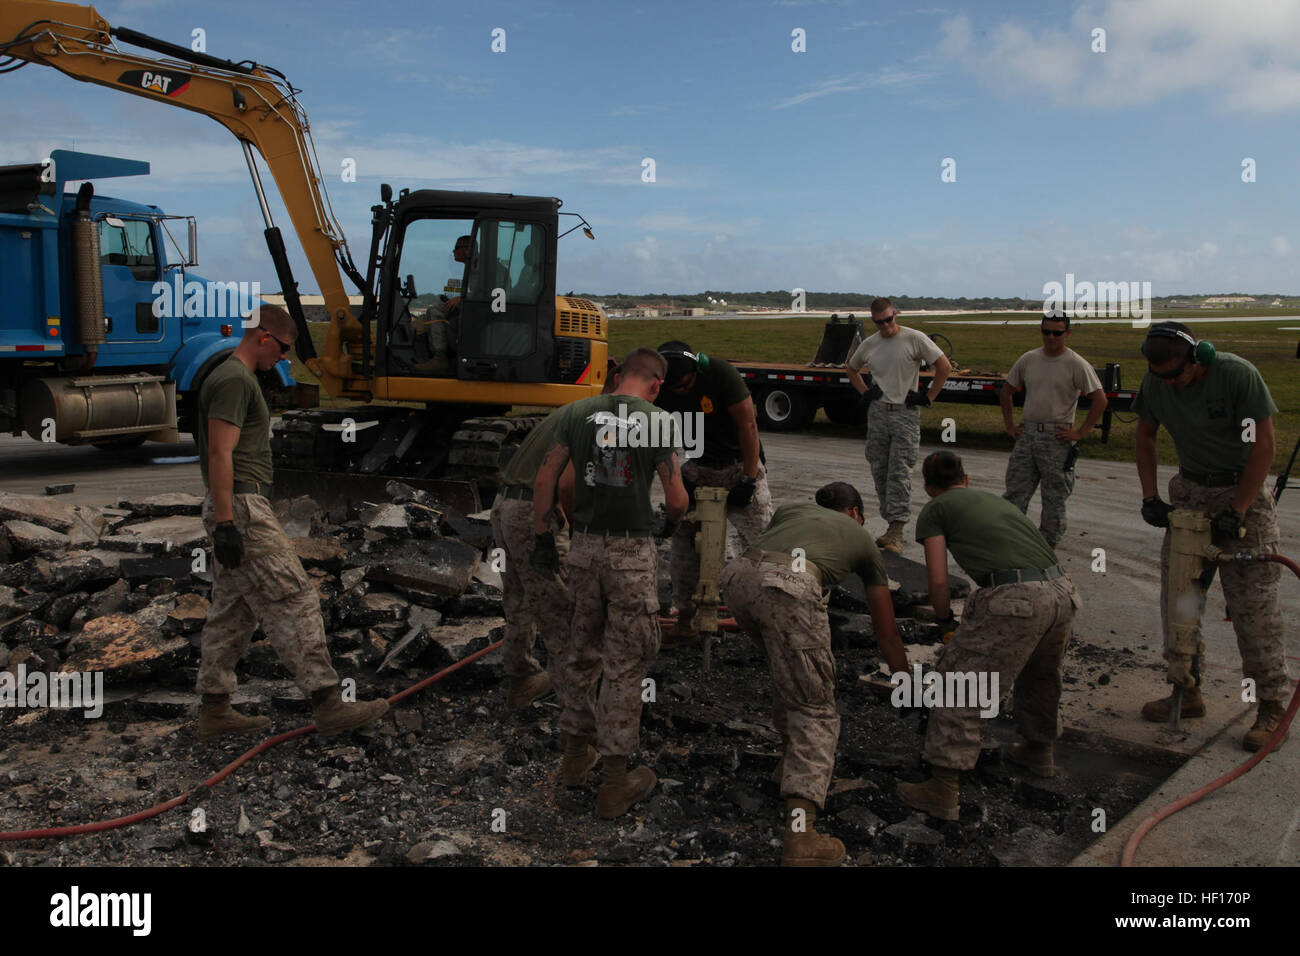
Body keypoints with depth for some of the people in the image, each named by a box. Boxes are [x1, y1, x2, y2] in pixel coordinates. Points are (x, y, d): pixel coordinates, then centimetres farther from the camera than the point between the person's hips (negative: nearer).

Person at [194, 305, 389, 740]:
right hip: (242, 508, -11)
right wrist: (226, 523, -24)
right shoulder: (234, 380, -12)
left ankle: (215, 711, 18)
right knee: (293, 602, -11)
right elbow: (220, 454, -20)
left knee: (232, 613, 12)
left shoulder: (234, 376, 21)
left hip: (238, 510, 11)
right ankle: (328, 703, -9)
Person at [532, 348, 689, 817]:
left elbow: (544, 479, 5)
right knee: (626, 662, 3)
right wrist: (671, 522, 19)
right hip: (631, 552, -4)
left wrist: (543, 538, 13)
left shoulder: (576, 413, 5)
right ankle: (615, 781, 9)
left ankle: (574, 751, 33)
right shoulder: (657, 422, -6)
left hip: (583, 546, 5)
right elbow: (676, 500, -3)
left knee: (581, 651, 19)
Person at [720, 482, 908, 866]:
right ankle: (801, 834, -11)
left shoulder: (791, 509, 39)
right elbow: (887, 634, 39)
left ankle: (791, 756, 36)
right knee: (815, 709, 2)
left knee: (790, 664, 32)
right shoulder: (862, 537, 33)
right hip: (790, 586, -4)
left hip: (737, 575, 5)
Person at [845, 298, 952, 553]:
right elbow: (851, 368, 27)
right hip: (877, 414, 5)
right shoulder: (869, 345, 9)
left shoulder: (915, 339, -5)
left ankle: (896, 530, -11)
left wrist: (928, 397, -6)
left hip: (906, 414, -5)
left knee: (900, 474, -10)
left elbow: (945, 367, -4)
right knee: (879, 472, 6)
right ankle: (893, 526, 15)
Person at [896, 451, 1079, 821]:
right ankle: (1040, 751, 51)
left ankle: (943, 791, 4)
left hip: (1014, 598, -7)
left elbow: (938, 579, 4)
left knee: (959, 686, 4)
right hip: (1062, 592, 7)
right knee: (1040, 673, 32)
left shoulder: (934, 510, 13)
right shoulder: (994, 498, 32)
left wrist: (945, 621, 23)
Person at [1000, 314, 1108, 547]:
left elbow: (1100, 400, -8)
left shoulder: (1077, 365, -6)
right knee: (1014, 493, 4)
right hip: (1027, 434, 4)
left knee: (1054, 499, 3)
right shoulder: (1028, 360, 8)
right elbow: (1007, 390, 19)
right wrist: (1009, 424, 12)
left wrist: (1080, 432, -12)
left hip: (1057, 439, -4)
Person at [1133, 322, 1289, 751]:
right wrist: (1149, 496, -1)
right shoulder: (1155, 382, -6)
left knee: (1252, 604, -6)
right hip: (1189, 493, 5)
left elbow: (1264, 446, -18)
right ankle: (1188, 693, 19)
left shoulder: (1238, 374, -21)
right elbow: (1145, 436, 8)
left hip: (1242, 493, -5)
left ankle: (1273, 707, 5)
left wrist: (1236, 511, -21)